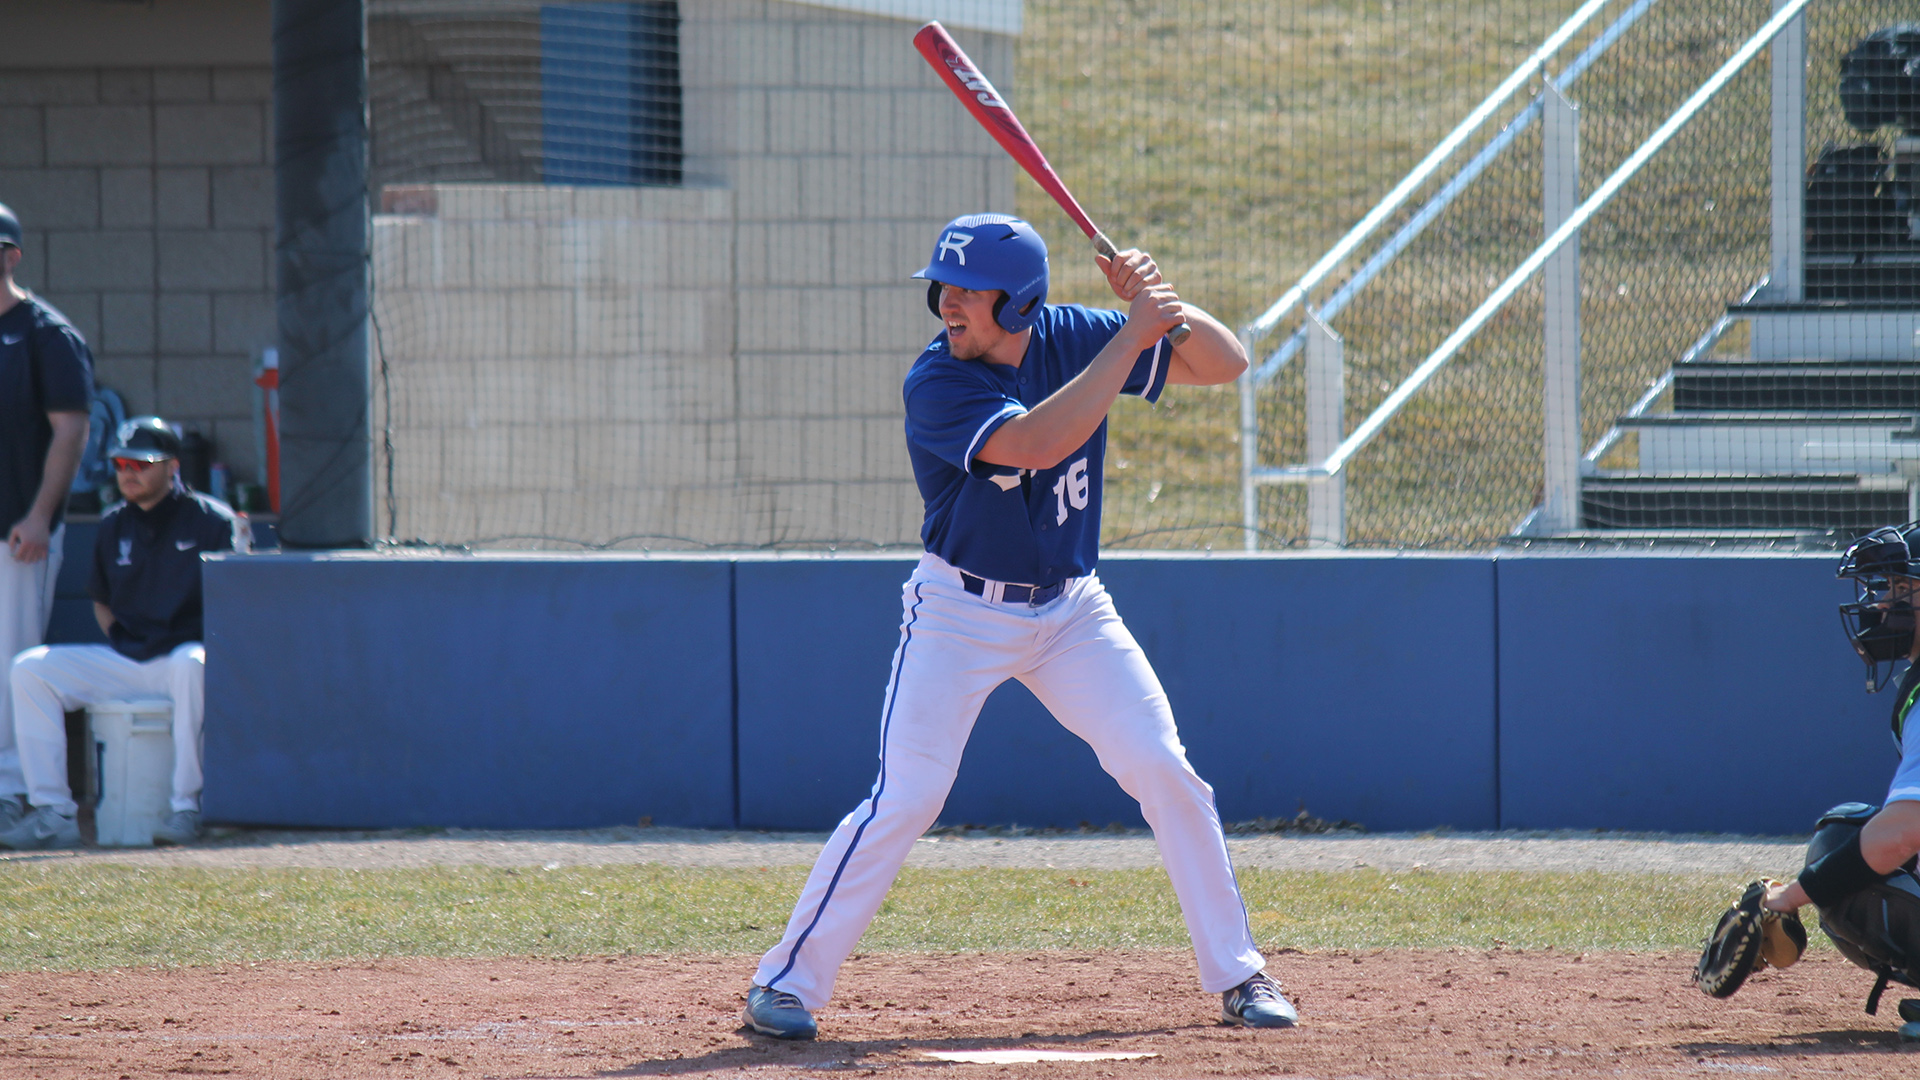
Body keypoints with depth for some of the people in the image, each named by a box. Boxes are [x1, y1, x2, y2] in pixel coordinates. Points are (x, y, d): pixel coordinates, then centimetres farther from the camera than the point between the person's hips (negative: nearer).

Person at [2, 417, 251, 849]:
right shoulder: (114, 526, 13)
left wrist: (214, 646, -19)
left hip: (183, 655, -6)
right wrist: (118, 640, 9)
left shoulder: (213, 522, -4)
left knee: (192, 664, -42)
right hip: (124, 660, 6)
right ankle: (52, 812, -18)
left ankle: (187, 808, -34)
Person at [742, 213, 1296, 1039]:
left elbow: (1225, 363, -3)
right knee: (906, 798, -13)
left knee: (1165, 773, -3)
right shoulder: (936, 382, -21)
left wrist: (1161, 302, -22)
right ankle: (788, 982, -4)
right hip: (960, 613, -4)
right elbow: (1034, 443, -37)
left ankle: (1236, 974, 9)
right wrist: (1136, 332, -35)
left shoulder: (1071, 339, -6)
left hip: (1071, 612, 4)